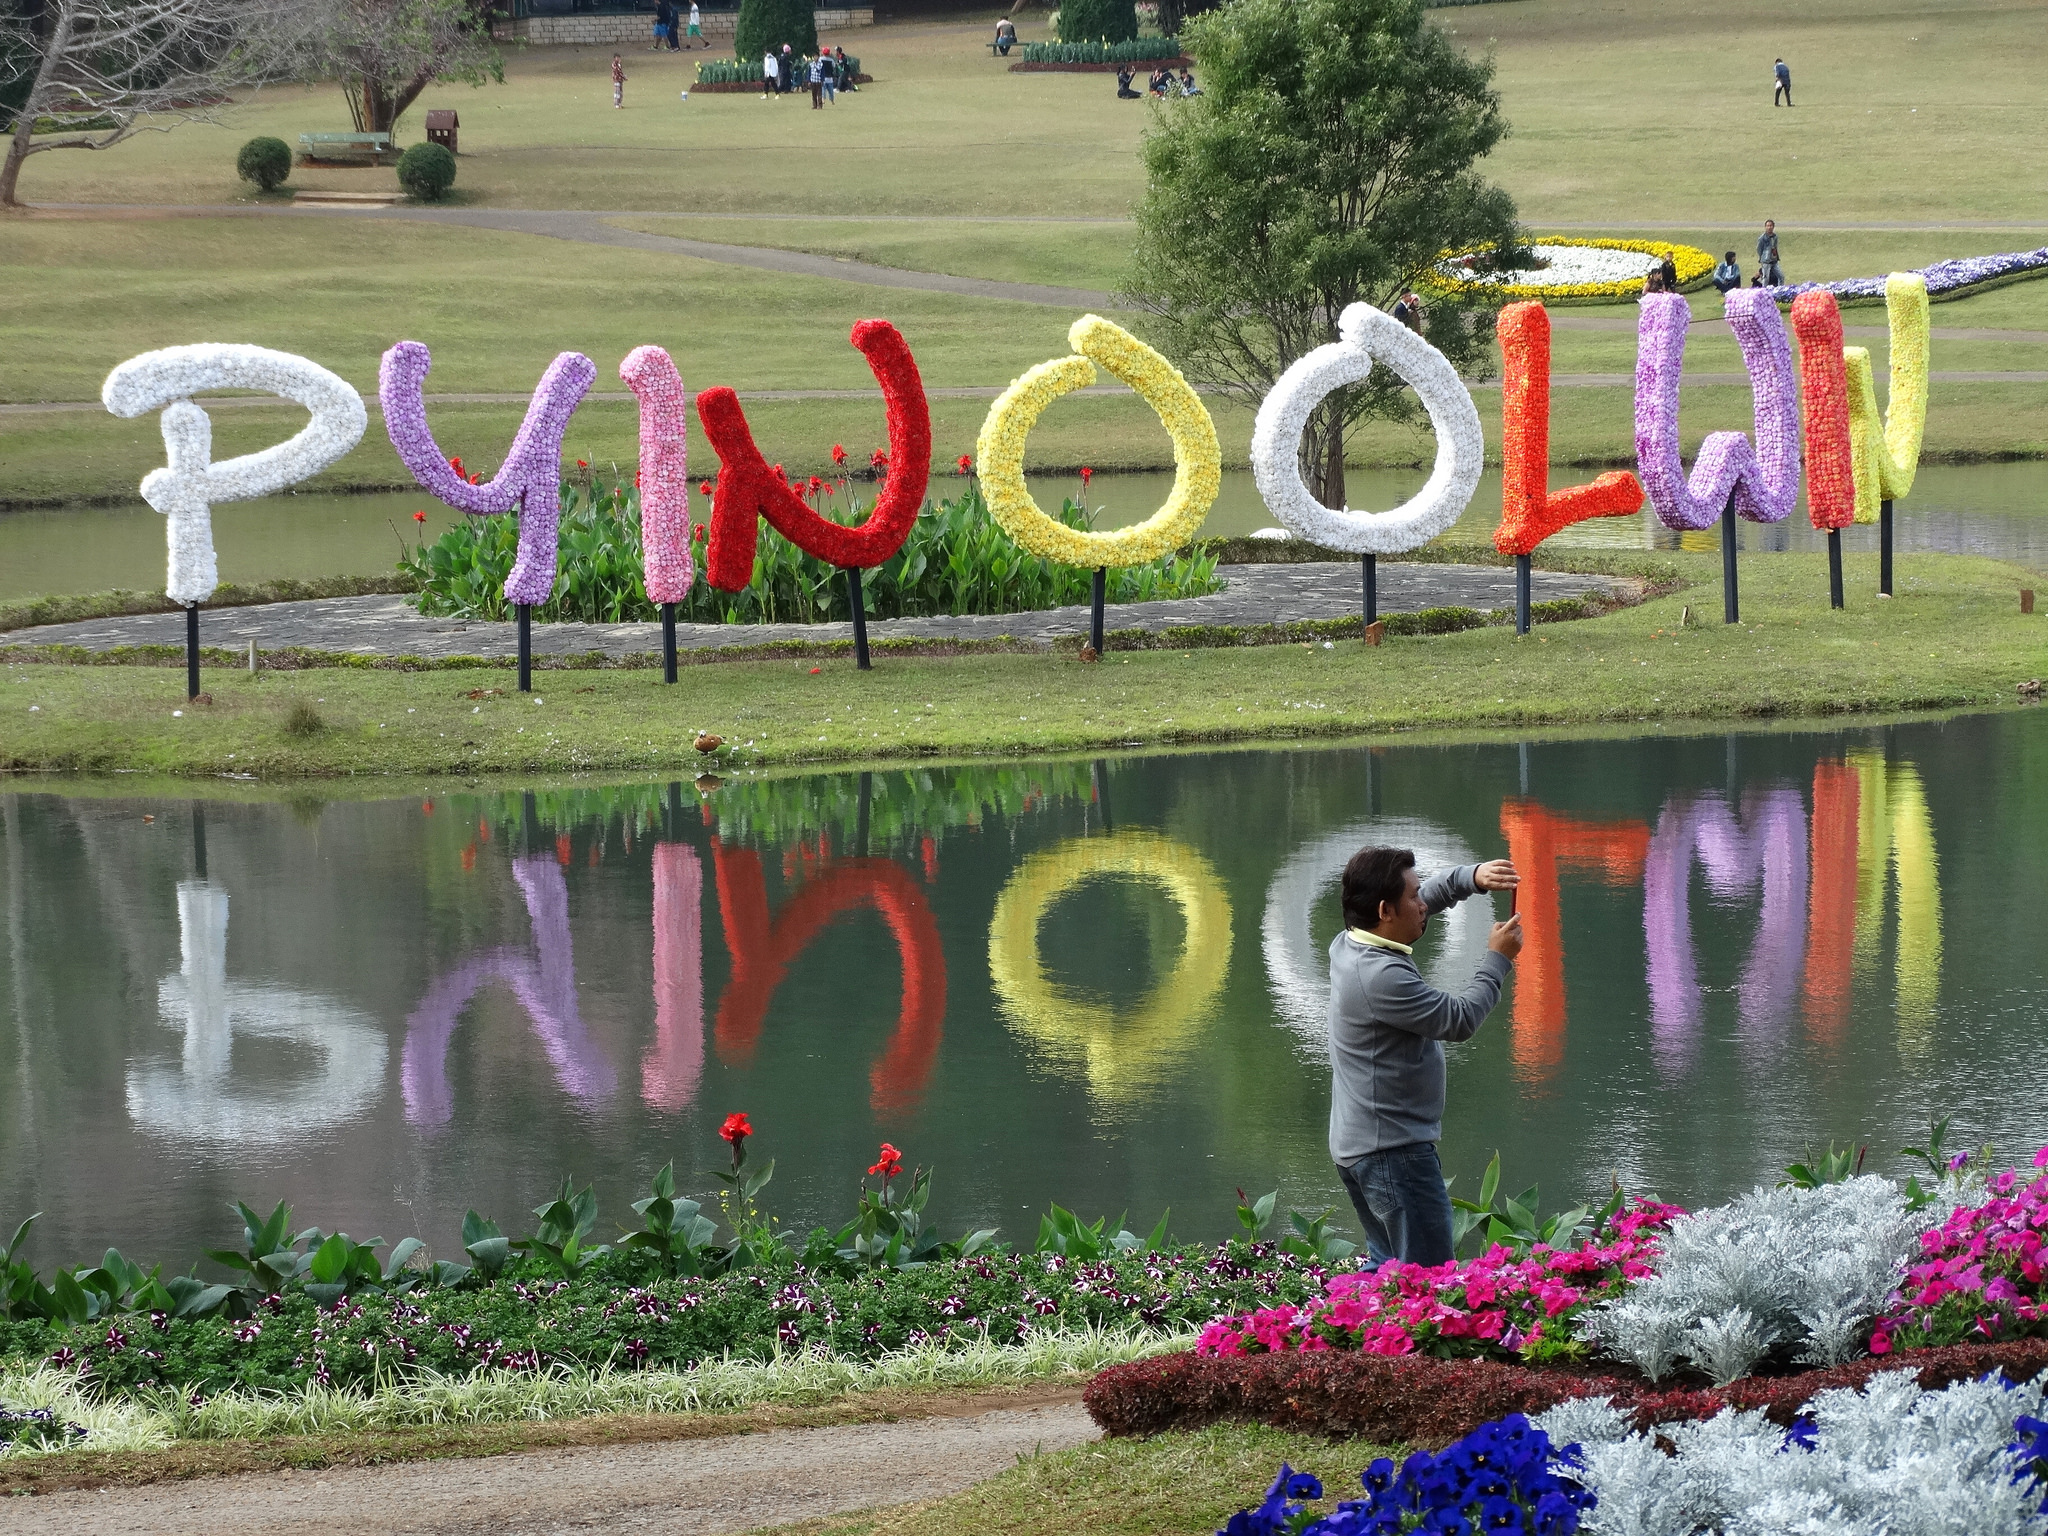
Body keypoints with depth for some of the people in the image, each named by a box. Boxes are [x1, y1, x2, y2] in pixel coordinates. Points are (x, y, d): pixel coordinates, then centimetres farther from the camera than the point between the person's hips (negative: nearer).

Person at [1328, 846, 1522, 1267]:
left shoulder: (1348, 945, 5)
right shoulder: (1382, 976, -24)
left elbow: (1430, 893, 20)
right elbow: (1460, 1019, -15)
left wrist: (1474, 877, 5)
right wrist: (1497, 961, -3)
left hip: (1358, 1145, 11)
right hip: (1393, 1151, -11)